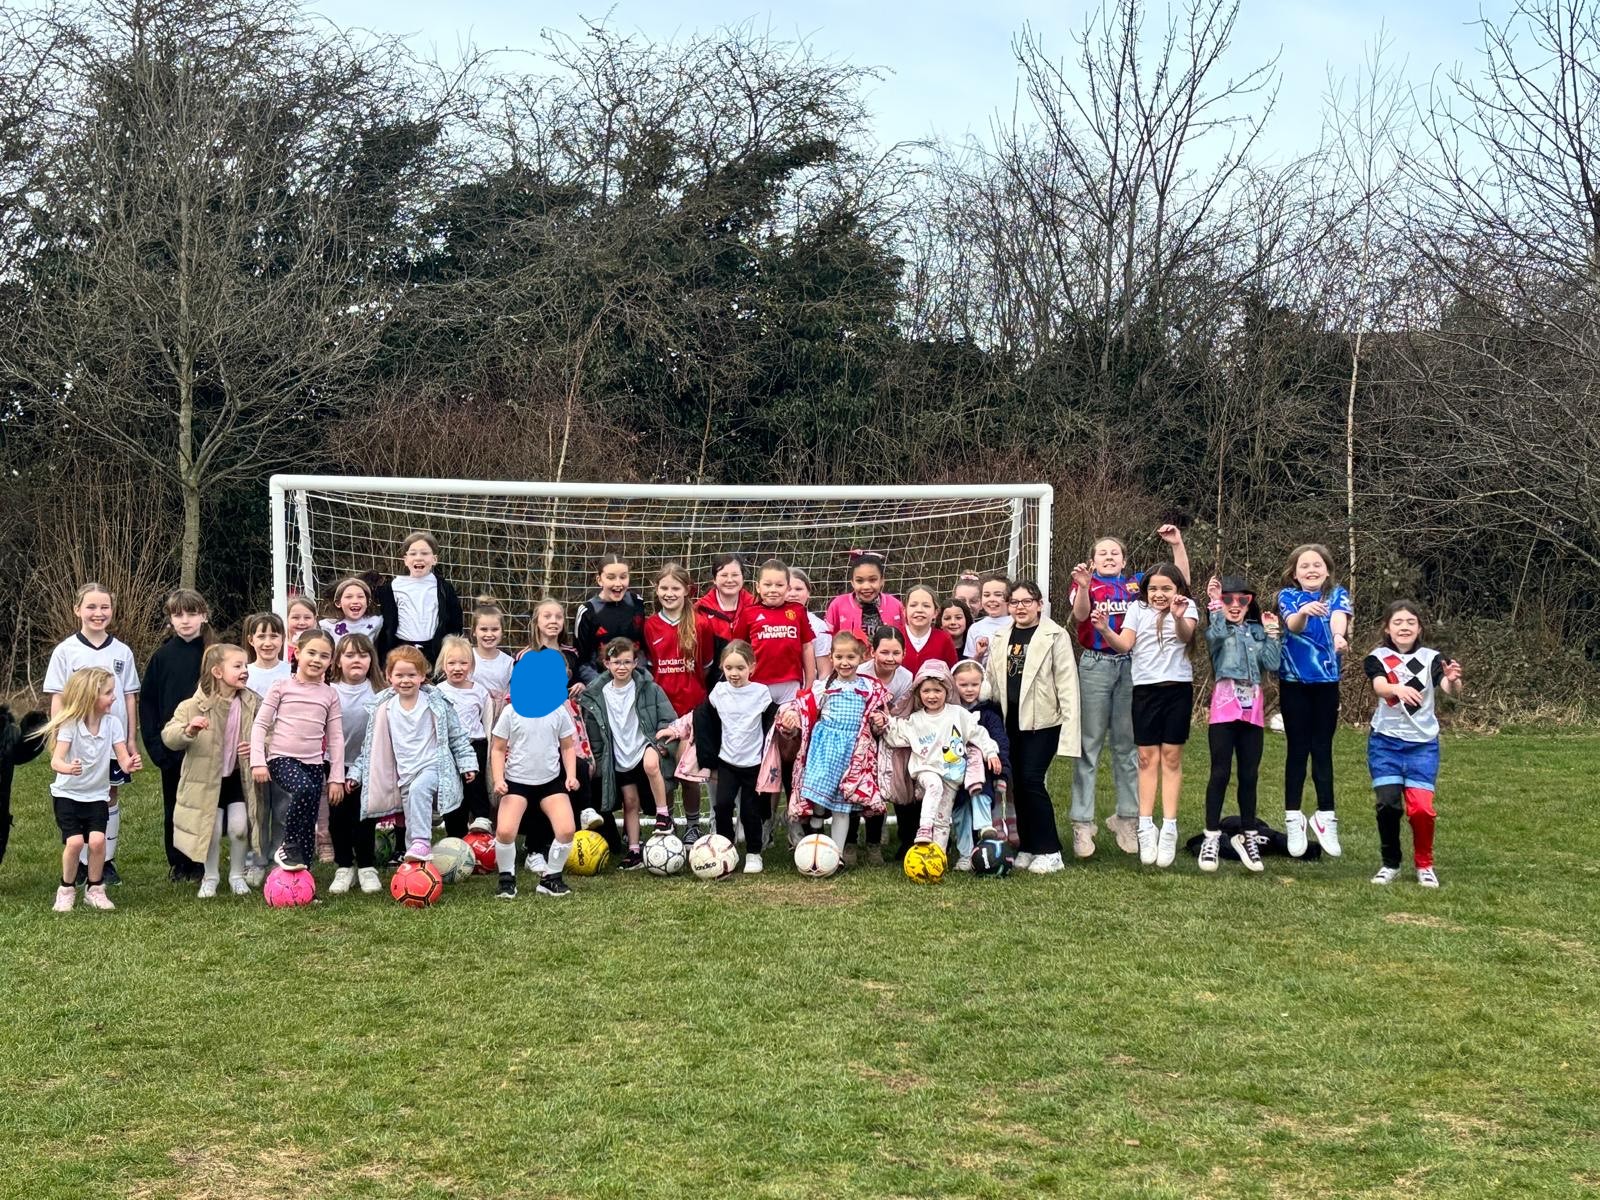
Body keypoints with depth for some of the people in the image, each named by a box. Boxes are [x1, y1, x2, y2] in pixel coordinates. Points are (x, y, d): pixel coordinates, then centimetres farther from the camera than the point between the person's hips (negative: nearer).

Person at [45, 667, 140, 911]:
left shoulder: (113, 723, -7)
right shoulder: (70, 724, -16)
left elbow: (123, 758, -11)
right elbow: (56, 760, -25)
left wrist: (129, 764, -35)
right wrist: (66, 768, -48)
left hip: (97, 795, 2)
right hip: (68, 793, -2)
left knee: (97, 840, -17)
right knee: (75, 841, -18)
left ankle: (94, 889, 6)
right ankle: (67, 889, 7)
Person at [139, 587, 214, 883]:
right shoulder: (162, 656, 1)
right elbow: (147, 702, 3)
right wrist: (154, 743, -5)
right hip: (171, 745, 1)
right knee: (174, 806, 9)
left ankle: (200, 864, 15)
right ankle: (178, 864, 19)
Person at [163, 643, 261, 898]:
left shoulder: (252, 704, -5)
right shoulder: (195, 706, -14)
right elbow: (168, 738, -16)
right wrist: (188, 730, -36)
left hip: (239, 777, 2)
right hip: (206, 779, -2)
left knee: (239, 826, -2)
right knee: (212, 829, 0)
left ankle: (237, 875, 20)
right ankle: (210, 877, 22)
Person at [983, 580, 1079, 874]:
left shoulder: (1055, 636, -4)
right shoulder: (1001, 637, 12)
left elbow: (1067, 684, -8)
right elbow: (992, 681, 15)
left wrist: (1069, 727, -13)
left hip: (1042, 720, -5)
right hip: (1011, 720, 5)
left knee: (1032, 780, -13)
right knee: (1018, 783, 6)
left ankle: (1049, 852, -4)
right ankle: (1028, 848, 15)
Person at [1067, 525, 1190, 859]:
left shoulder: (1138, 583, 12)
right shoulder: (1084, 584, 5)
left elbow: (1181, 580, 10)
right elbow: (1080, 615, -13)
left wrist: (1177, 544, 0)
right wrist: (1084, 587, -31)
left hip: (1131, 667, 2)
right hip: (1095, 666, -2)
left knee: (1127, 744, 8)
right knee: (1090, 744, 0)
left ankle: (1126, 818, 16)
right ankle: (1082, 823, 1)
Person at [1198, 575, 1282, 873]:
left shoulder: (1258, 631, 17)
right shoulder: (1216, 628, 6)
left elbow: (1273, 664, 6)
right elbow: (1216, 636, -20)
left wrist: (1271, 634, 0)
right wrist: (1215, 604, -21)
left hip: (1253, 708, 4)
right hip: (1225, 706, -4)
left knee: (1249, 775, 6)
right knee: (1220, 773, -5)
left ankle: (1247, 836, 16)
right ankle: (1212, 838, 2)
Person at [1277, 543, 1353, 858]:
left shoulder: (1337, 595, 2)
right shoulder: (1288, 596, 0)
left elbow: (1339, 619, -20)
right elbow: (1292, 624, -22)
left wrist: (1339, 636, -44)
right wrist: (1304, 611, -46)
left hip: (1326, 681, 1)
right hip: (1293, 681, -1)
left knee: (1323, 749, 5)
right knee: (1297, 749, 2)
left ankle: (1325, 817, 13)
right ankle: (1293, 820, 7)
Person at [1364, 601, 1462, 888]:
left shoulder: (1431, 658, 0)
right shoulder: (1378, 658, -2)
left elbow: (1452, 691, -17)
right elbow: (1379, 686, -23)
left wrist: (1453, 681, -41)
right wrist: (1398, 688, -45)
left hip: (1423, 744, 0)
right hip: (1385, 742, 0)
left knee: (1421, 807, -10)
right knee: (1388, 803, -11)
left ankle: (1424, 864, 15)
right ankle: (1390, 864, 12)